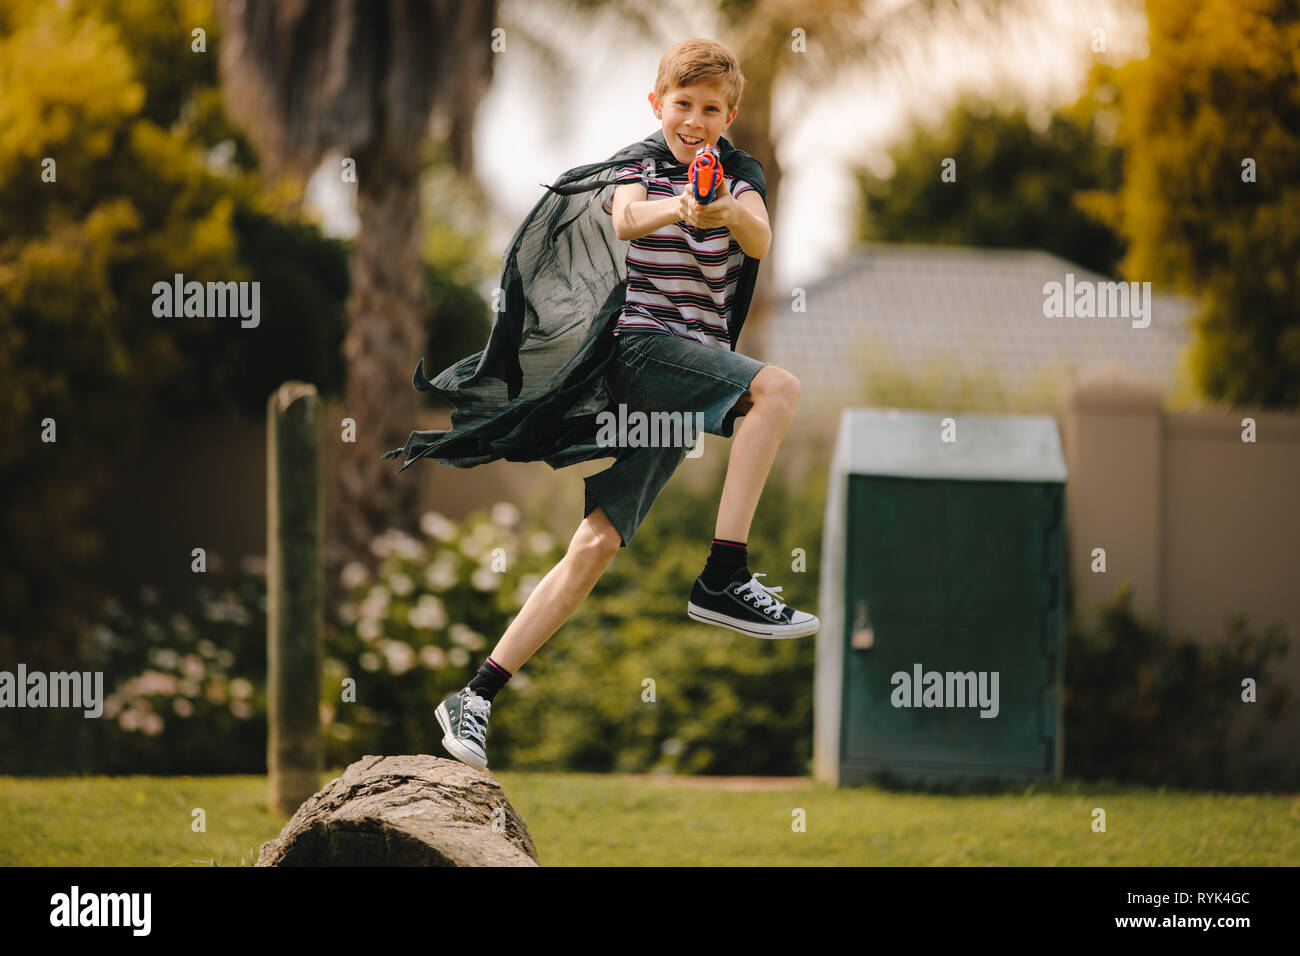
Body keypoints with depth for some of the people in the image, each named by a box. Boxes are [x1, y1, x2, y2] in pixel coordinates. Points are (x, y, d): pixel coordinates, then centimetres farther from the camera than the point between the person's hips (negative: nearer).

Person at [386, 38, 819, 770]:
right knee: (777, 387, -27)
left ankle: (476, 699, 1)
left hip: (692, 367, 4)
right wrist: (676, 210, -43)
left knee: (598, 545, -2)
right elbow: (623, 220, -20)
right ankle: (724, 580, -29)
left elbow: (760, 241, -11)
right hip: (638, 342, -4)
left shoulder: (741, 174, 12)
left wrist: (727, 210, -35)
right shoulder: (639, 163, 4)